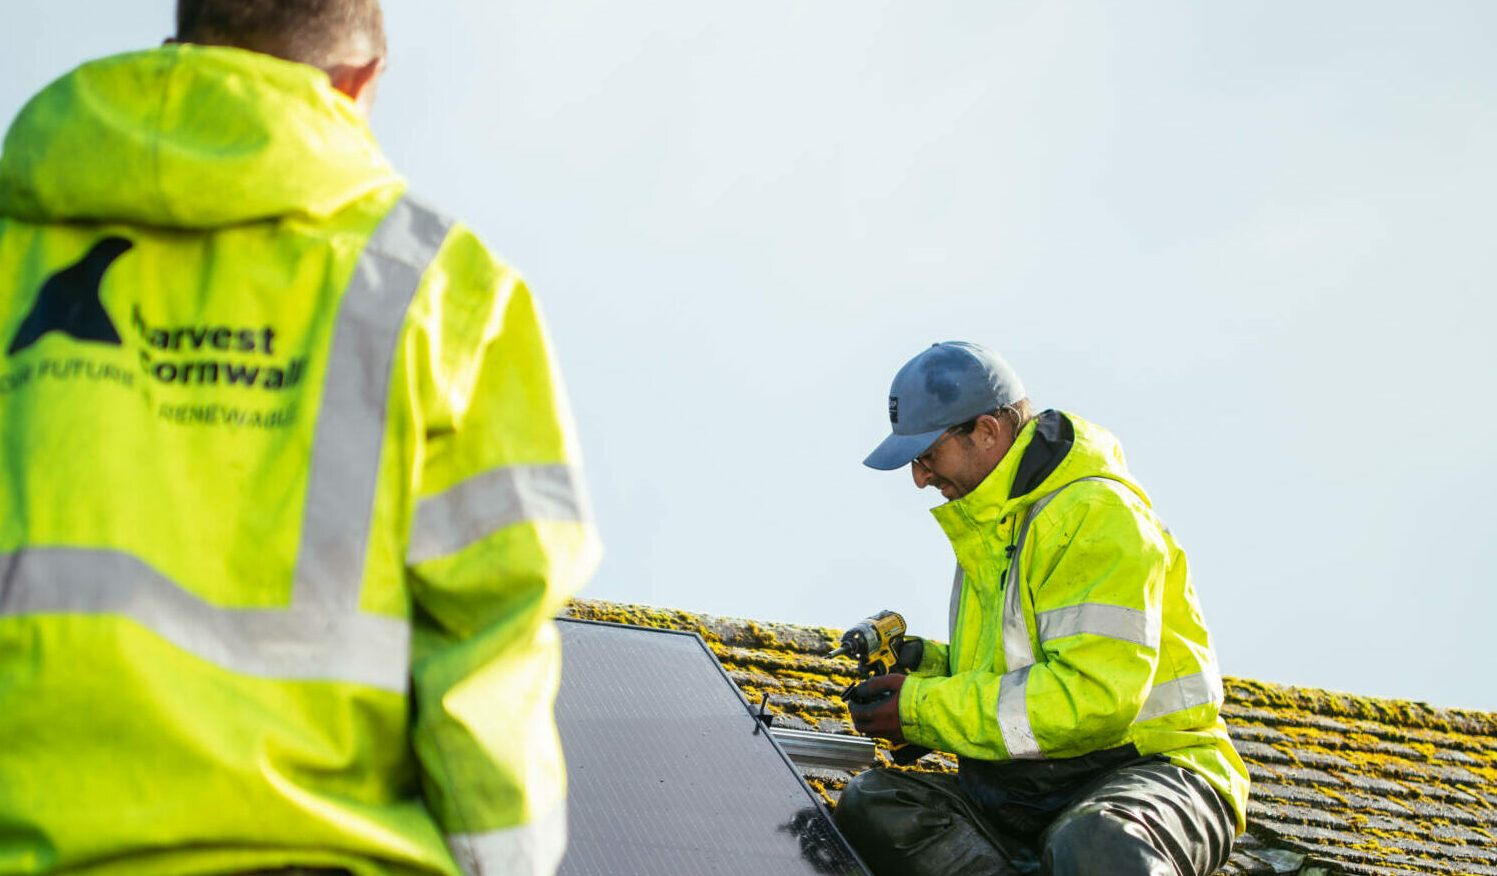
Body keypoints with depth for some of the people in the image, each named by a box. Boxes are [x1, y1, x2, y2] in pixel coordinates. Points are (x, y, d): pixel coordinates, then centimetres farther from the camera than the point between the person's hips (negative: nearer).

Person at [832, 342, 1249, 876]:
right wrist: (931, 666, 3)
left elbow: (1092, 699, -25)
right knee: (870, 806, -16)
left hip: (1147, 767, -9)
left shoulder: (1096, 516, -15)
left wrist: (923, 710, -18)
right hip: (1025, 794, 9)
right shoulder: (992, 522, 17)